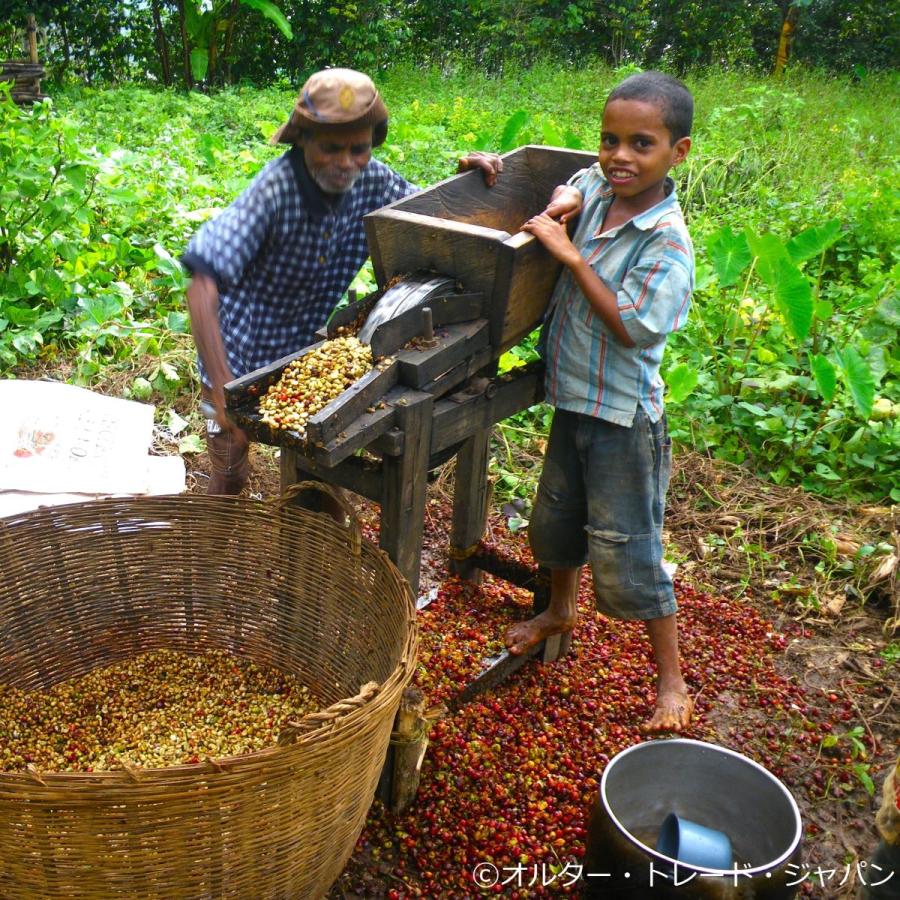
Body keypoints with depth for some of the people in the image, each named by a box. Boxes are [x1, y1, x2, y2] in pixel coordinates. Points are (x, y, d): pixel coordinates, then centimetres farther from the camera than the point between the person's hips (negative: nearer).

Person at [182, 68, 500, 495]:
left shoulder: (372, 181, -15)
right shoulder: (274, 190, -32)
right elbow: (202, 287, -40)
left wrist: (468, 177, -16)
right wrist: (222, 388, -46)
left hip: (306, 348, 5)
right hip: (240, 357, -4)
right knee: (230, 480, 11)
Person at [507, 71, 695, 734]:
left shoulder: (668, 244, -22)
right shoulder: (594, 186, -2)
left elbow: (632, 328, -27)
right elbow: (567, 194, 20)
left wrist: (572, 256, -26)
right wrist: (562, 205, -5)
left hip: (623, 414, -7)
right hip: (573, 398, 8)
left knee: (627, 550, 1)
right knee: (556, 518, 24)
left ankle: (672, 682, 20)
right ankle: (561, 610, 52)